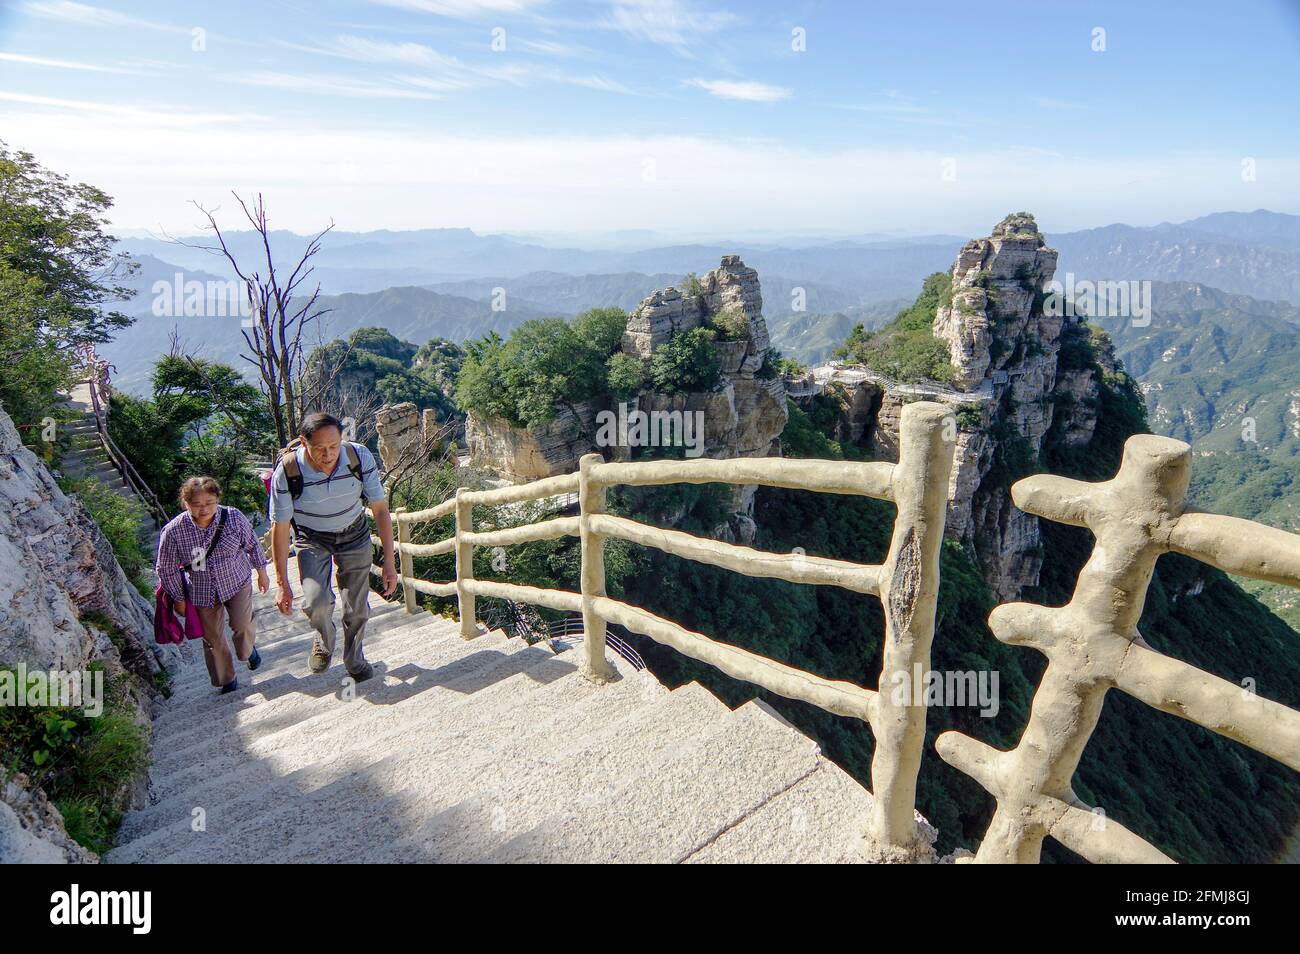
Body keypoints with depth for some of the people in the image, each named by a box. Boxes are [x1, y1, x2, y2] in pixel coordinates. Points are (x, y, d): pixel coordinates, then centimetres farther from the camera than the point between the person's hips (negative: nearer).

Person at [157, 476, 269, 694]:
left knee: (242, 625, -8)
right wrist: (179, 599, 1)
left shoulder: (233, 517, -19)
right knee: (213, 639, 10)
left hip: (237, 582, 0)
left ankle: (248, 650, 30)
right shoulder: (173, 531, -21)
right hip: (201, 592, 0)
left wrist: (262, 572, 9)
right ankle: (227, 680, 34)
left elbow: (252, 545, -1)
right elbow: (166, 568, -7)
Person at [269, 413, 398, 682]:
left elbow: (380, 508, -16)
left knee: (357, 607, 7)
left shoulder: (360, 457, -26)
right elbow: (280, 528, -18)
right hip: (312, 539, -1)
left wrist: (389, 563, -16)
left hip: (354, 535, 2)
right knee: (317, 601, -22)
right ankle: (324, 642, 13)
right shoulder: (287, 471, -29)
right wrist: (283, 584, -15)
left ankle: (354, 660, 35)